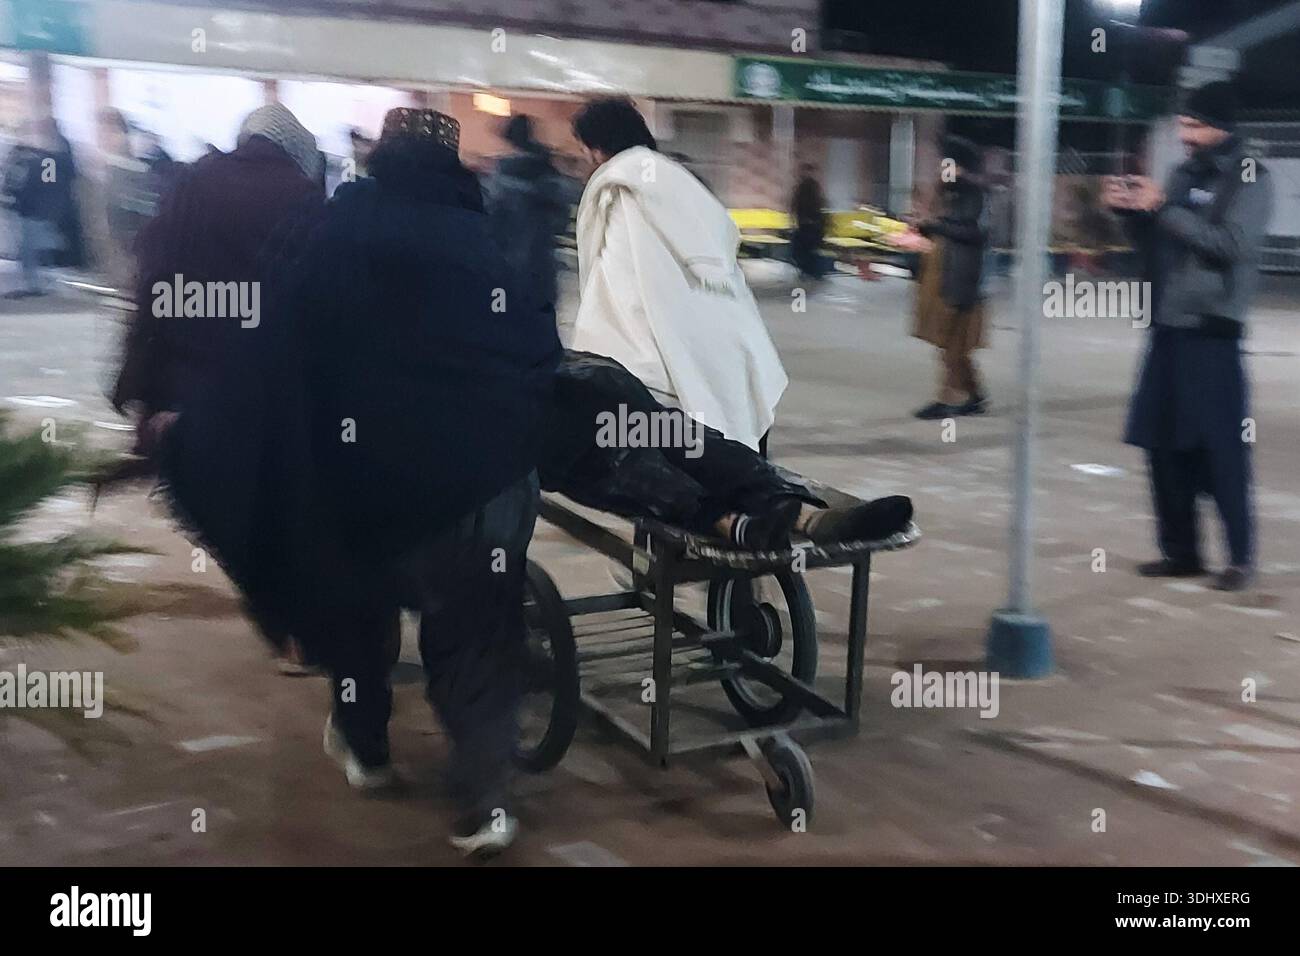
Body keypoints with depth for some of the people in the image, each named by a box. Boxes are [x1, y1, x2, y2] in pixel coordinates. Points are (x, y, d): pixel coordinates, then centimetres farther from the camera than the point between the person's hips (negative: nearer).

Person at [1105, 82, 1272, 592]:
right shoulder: (1183, 174, 14)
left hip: (1212, 330, -6)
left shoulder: (1249, 177, -4)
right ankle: (1179, 551, 19)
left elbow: (1230, 243, -18)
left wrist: (1162, 208, -18)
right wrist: (1130, 211, 2)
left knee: (1221, 447, -4)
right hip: (1168, 325, 7)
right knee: (1163, 444, 8)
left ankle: (1241, 556, 7)